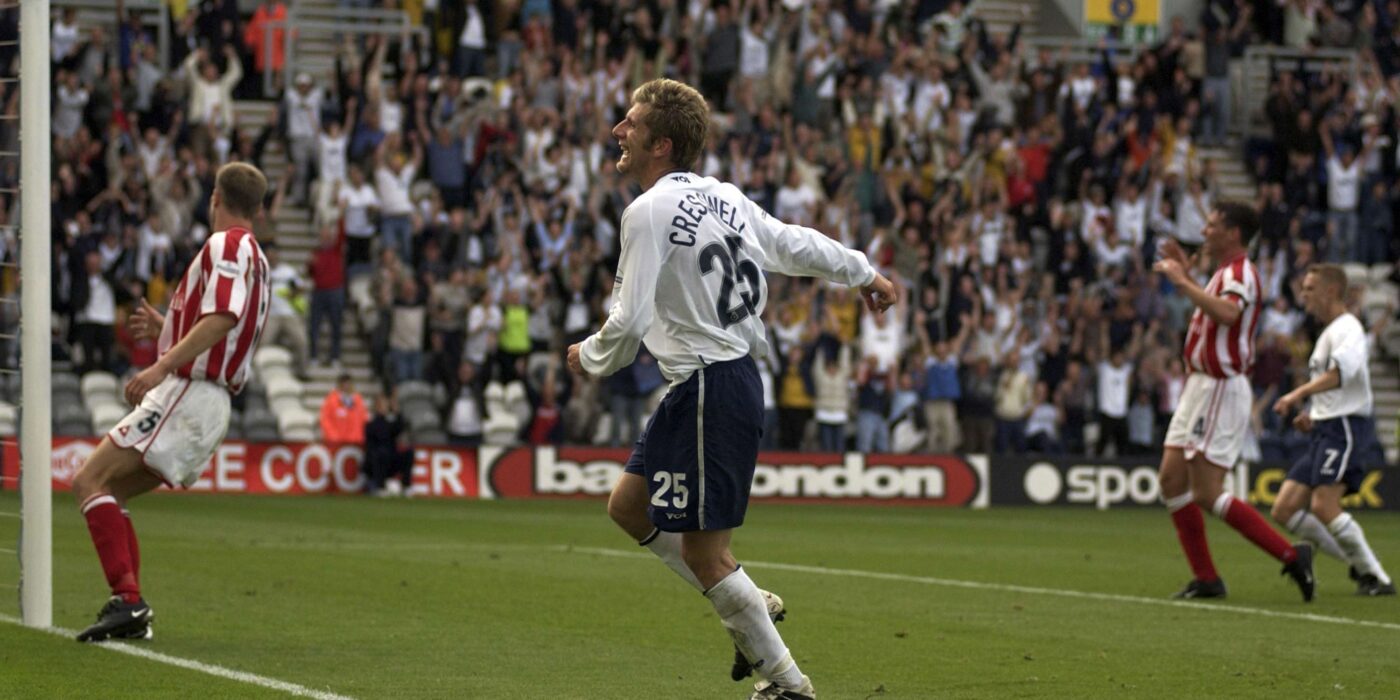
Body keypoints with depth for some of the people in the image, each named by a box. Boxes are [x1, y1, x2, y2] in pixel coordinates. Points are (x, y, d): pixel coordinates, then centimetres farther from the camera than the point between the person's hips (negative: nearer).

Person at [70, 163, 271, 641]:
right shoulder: (254, 257, 22)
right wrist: (165, 329, 36)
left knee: (89, 482, -15)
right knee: (108, 495, 14)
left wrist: (162, 366, -29)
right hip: (210, 406, 10)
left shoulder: (226, 244, -7)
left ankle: (127, 599, -26)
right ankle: (130, 614, 7)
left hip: (187, 395, -10)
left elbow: (223, 317, -24)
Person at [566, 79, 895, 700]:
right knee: (629, 506, 17)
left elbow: (629, 323, -18)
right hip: (727, 376, 9)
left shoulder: (650, 211, -16)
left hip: (711, 390, -9)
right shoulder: (721, 195, 9)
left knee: (703, 552, -3)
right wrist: (864, 274, 35)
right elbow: (796, 244, 18)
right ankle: (750, 608, 22)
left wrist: (589, 359, 2)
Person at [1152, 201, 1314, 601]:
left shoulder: (1240, 273, -15)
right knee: (1171, 480, 7)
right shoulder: (1226, 272, 16)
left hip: (1221, 389, -10)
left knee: (1207, 494, -12)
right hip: (1201, 387, 10)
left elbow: (1227, 313, -39)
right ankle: (1206, 579, 10)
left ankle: (1292, 556, -8)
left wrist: (1182, 282, -30)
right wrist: (1186, 274, 29)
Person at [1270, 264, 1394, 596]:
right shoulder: (1328, 333, 23)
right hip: (1326, 432, 10)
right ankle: (1358, 562, 7)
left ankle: (1377, 578, -12)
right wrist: (1313, 414, 16)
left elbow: (1342, 372, -30)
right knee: (1284, 510, 2)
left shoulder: (1346, 328, -9)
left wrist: (1299, 394, -39)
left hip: (1346, 429, -10)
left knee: (1323, 506, -23)